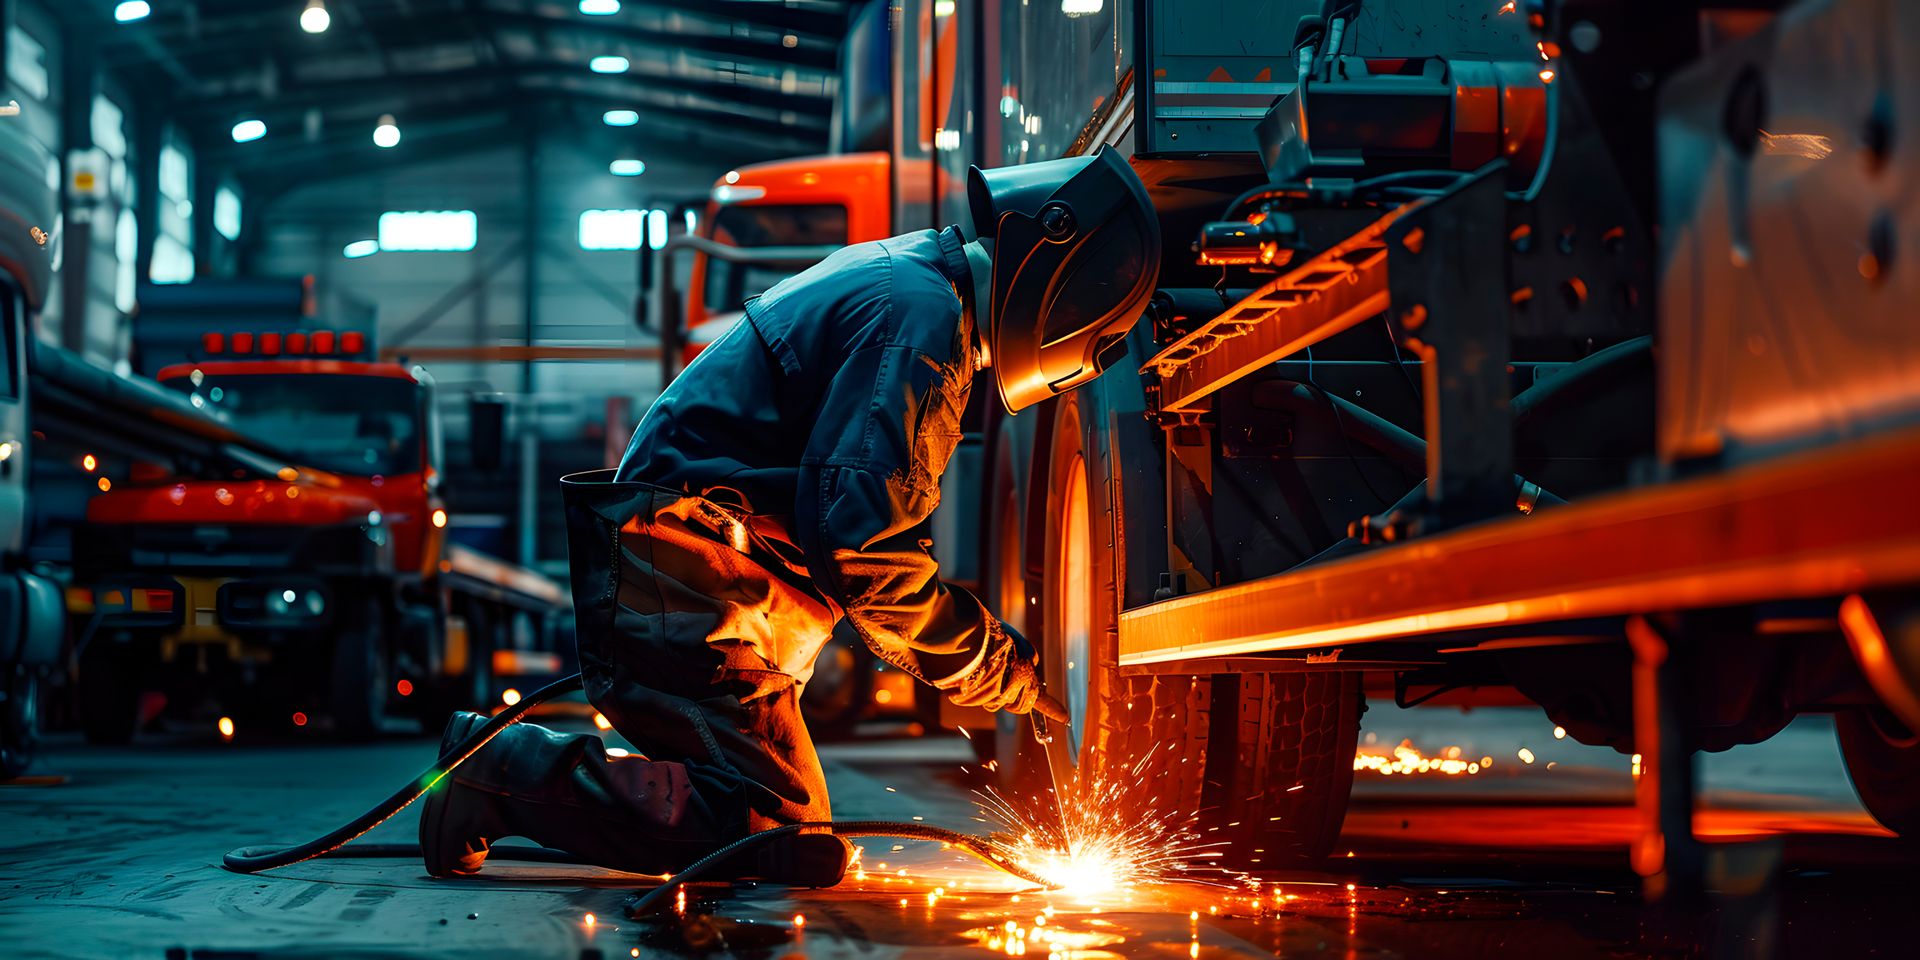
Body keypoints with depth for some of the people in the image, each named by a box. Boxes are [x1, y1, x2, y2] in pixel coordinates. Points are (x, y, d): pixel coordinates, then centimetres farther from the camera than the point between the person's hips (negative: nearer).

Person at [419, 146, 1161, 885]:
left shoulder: (891, 275, 19)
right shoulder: (920, 317, -14)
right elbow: (858, 533, -23)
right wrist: (986, 664, -11)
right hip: (688, 586, -11)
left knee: (804, 850, 12)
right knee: (777, 835, -19)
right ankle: (508, 764, -11)